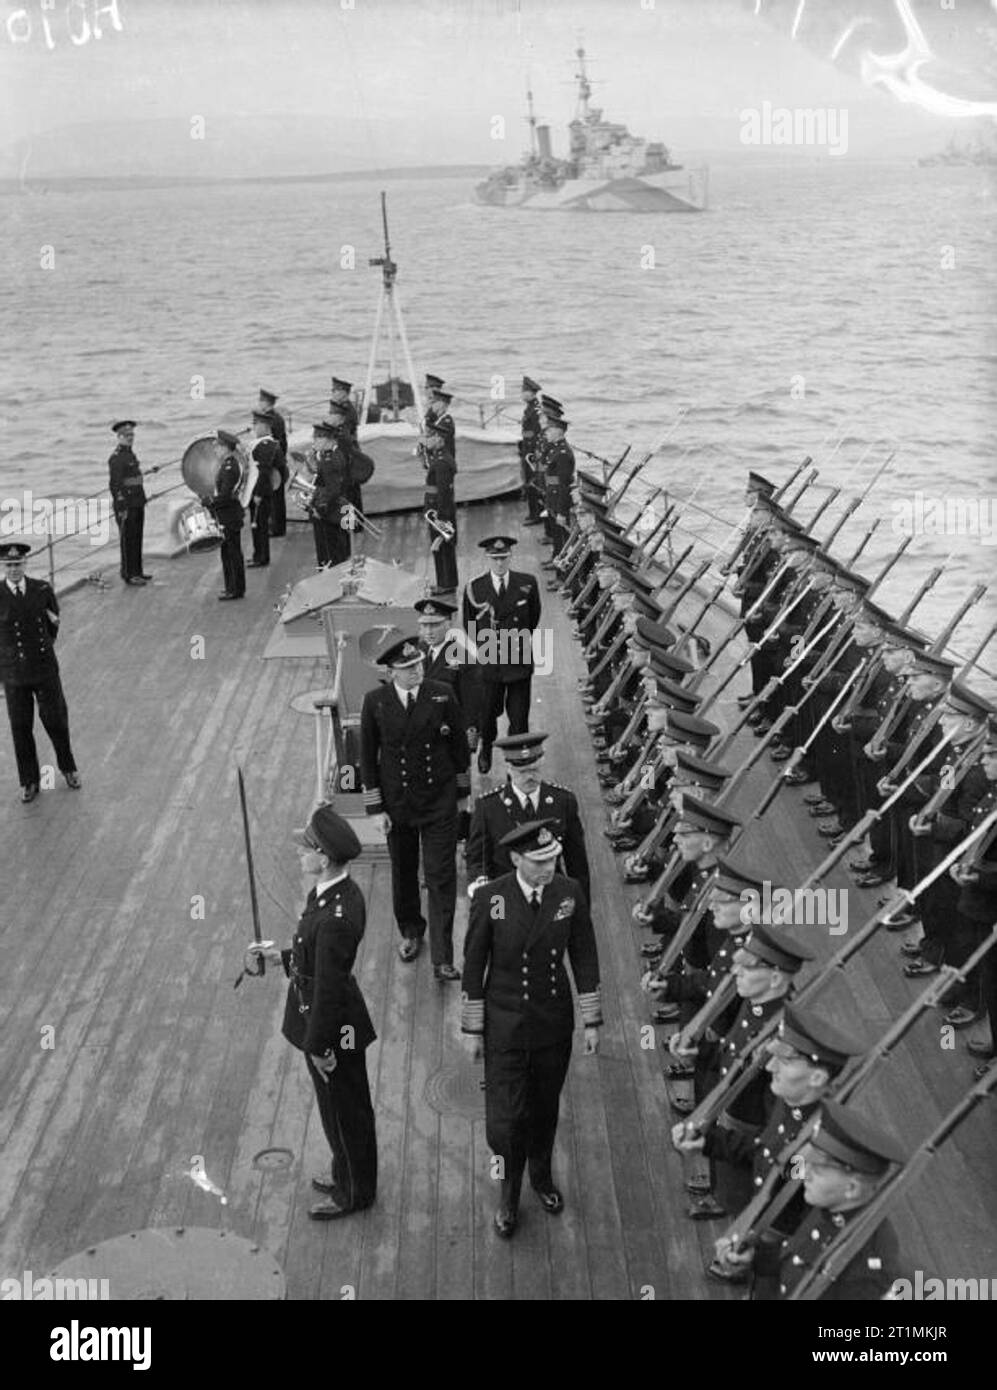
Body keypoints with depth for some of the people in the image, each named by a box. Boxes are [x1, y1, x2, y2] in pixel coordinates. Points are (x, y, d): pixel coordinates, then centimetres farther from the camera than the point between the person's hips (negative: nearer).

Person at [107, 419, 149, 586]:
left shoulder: (130, 455, 14)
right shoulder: (116, 458, -14)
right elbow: (115, 485, -18)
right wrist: (122, 509, -21)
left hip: (137, 505, 9)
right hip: (126, 507, -9)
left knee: (137, 540, 13)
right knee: (128, 541, -3)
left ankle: (137, 573, 20)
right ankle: (128, 575, 2)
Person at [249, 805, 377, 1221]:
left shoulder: (334, 919, -34)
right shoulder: (341, 891, -5)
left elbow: (328, 989, -26)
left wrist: (319, 1047, -18)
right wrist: (283, 957, 10)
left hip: (332, 1028, -9)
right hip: (340, 1019, 9)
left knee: (342, 1111, 13)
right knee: (349, 1107, 26)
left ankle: (353, 1192, 34)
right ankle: (347, 1174, 47)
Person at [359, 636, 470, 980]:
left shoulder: (442, 695, -9)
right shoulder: (375, 702, -9)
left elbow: (459, 743, 3)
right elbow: (367, 756, -2)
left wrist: (462, 790, 9)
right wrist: (375, 807, -3)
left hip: (440, 801, -1)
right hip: (396, 802, 1)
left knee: (441, 877, -3)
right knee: (403, 871, 17)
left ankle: (442, 960, 0)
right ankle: (410, 931, 42)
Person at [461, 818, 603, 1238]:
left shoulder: (570, 893, -10)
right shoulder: (490, 899, -16)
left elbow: (584, 958, 0)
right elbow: (474, 965, -7)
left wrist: (592, 1021, 2)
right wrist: (472, 1029, -3)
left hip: (554, 1022, 2)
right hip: (504, 1024, -2)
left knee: (545, 1107, 18)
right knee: (504, 1119, -2)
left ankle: (542, 1175, 45)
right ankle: (510, 1191, 26)